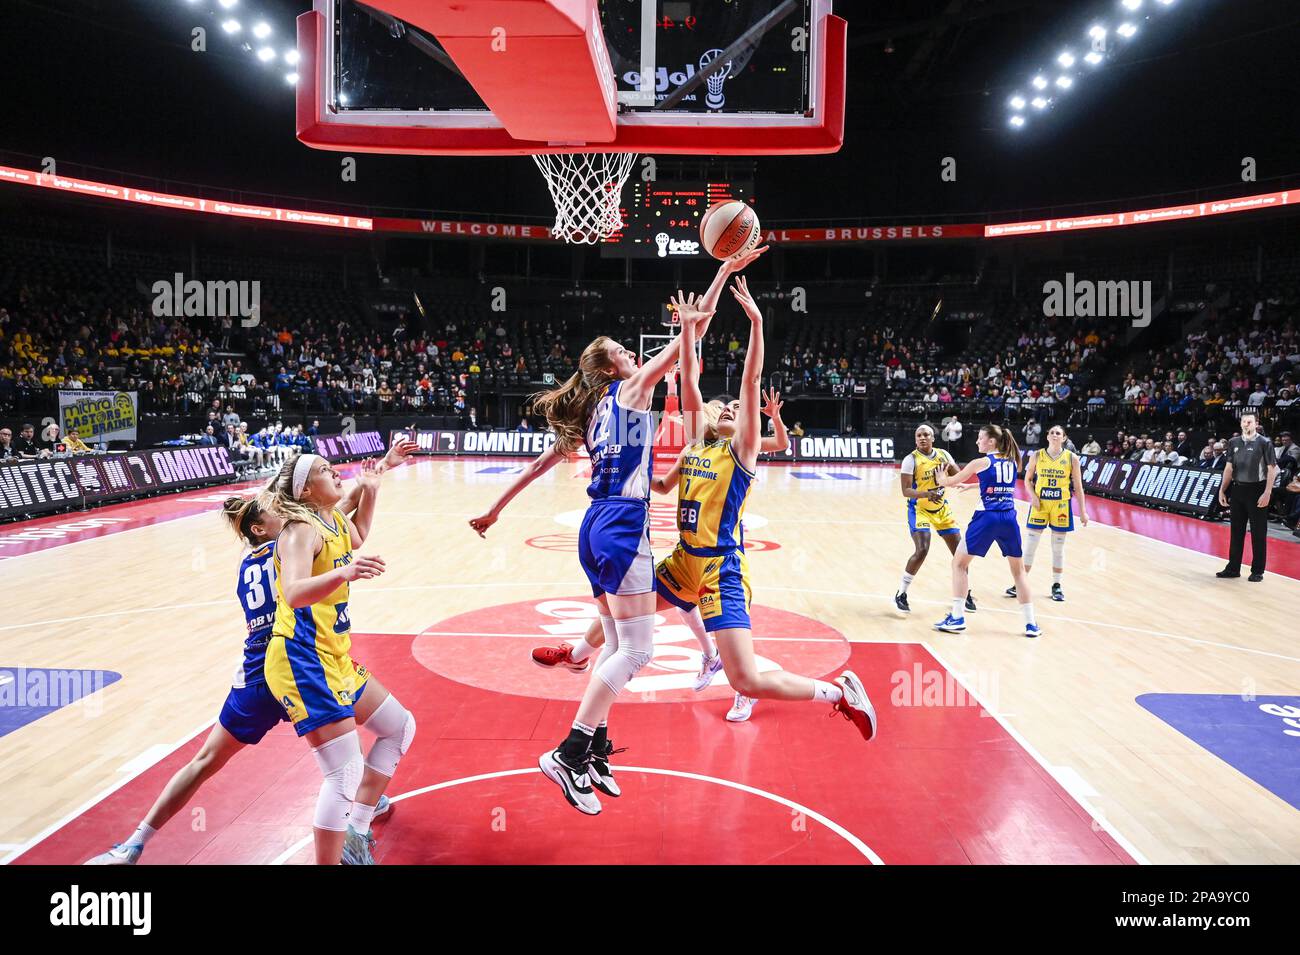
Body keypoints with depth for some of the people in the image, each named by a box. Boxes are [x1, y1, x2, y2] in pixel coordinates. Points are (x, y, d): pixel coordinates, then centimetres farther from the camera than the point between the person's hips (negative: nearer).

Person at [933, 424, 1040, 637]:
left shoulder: (981, 462, -1)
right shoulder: (1012, 462, 12)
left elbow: (950, 481, 10)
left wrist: (940, 478, 32)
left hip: (986, 518, -4)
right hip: (1009, 519, 5)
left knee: (959, 563, 9)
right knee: (1018, 569, 16)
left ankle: (957, 618, 4)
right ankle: (1031, 624, 14)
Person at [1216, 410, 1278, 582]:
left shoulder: (1264, 443, -6)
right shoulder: (1234, 443, 9)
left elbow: (1272, 469, -8)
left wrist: (1267, 493, -16)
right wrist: (1222, 490, 8)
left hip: (1256, 490, -5)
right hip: (1238, 489, 5)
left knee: (1258, 533, 1)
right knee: (1237, 530, 10)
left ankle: (1257, 571, 8)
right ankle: (1233, 568, 17)